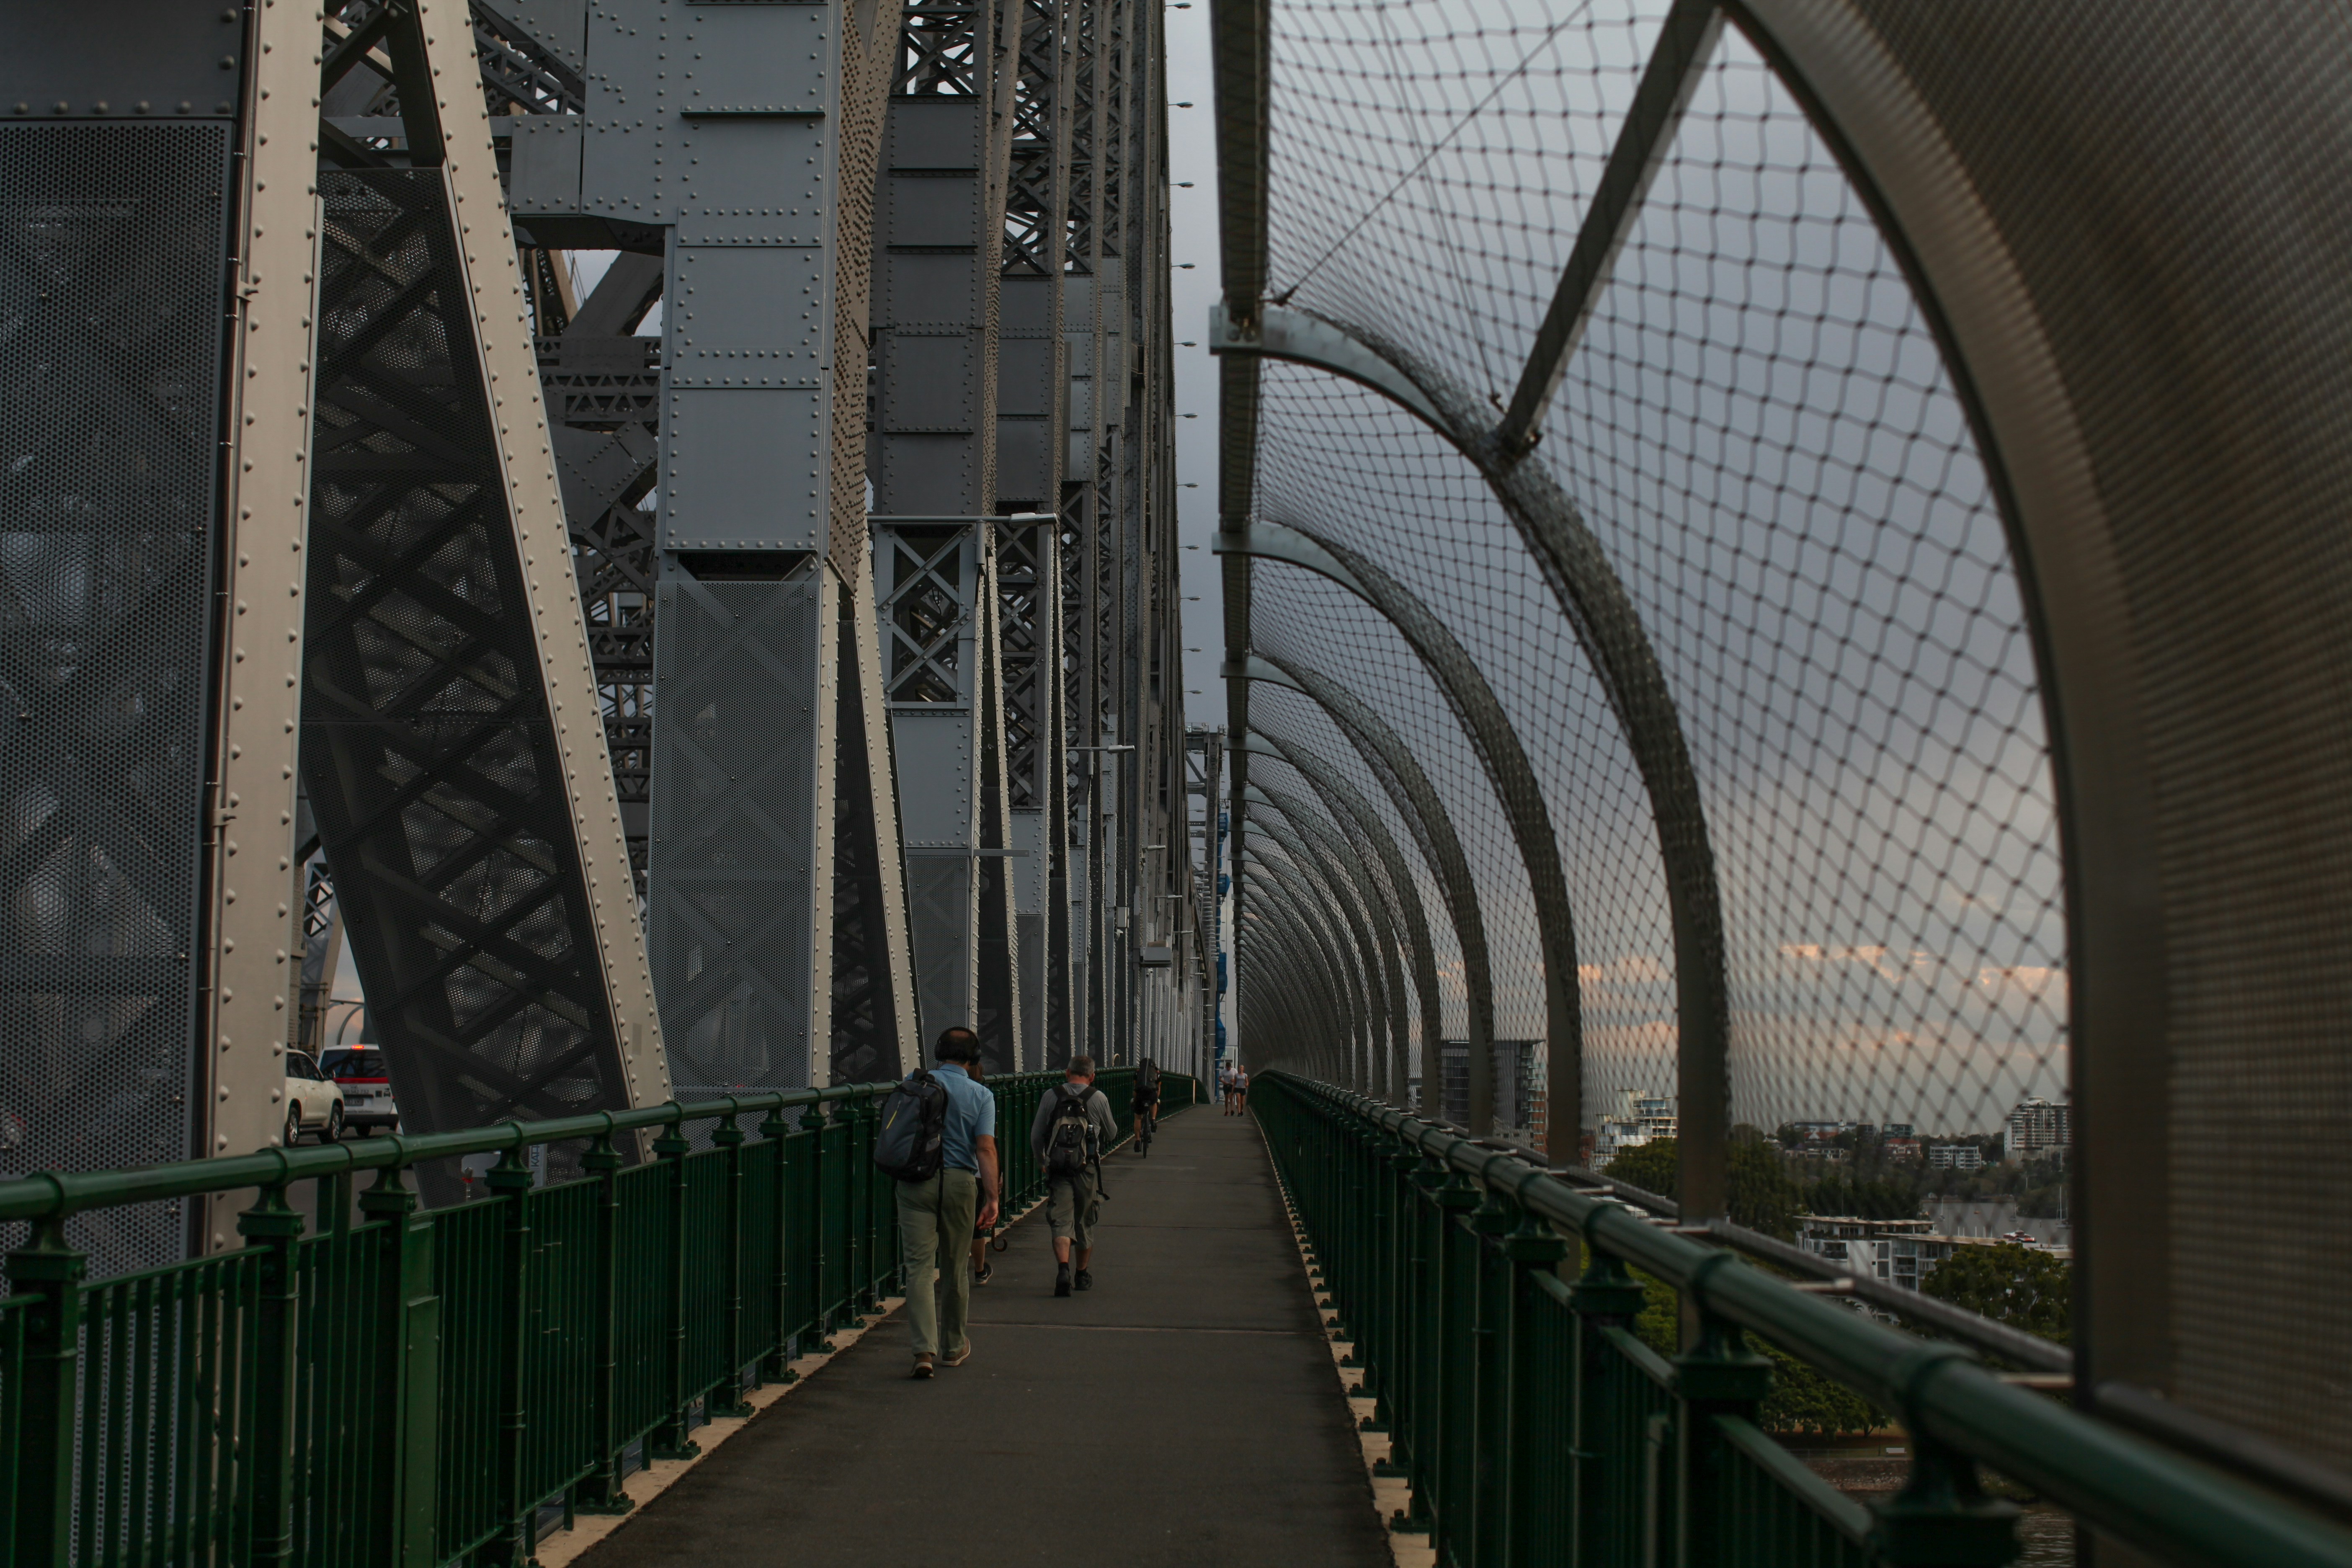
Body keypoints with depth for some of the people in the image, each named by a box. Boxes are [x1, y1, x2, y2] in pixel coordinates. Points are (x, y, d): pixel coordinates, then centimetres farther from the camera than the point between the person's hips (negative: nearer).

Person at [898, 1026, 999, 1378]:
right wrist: (993, 1198, -10)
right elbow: (986, 1147, -9)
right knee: (954, 1268, 14)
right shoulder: (981, 1095, 0)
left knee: (919, 1266, -3)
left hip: (917, 1181, 0)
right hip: (960, 1182, 0)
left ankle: (925, 1349, -16)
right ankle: (953, 1347, 28)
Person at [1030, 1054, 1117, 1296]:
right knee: (1085, 1222, 14)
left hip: (1057, 1168, 0)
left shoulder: (1051, 1097, 5)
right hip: (1087, 1168, 0)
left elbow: (1036, 1136, 8)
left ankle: (1063, 1268, -25)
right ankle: (1083, 1275, 26)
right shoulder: (1099, 1099, 2)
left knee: (1061, 1221, -3)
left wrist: (1043, 1161, 24)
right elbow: (1111, 1133, 14)